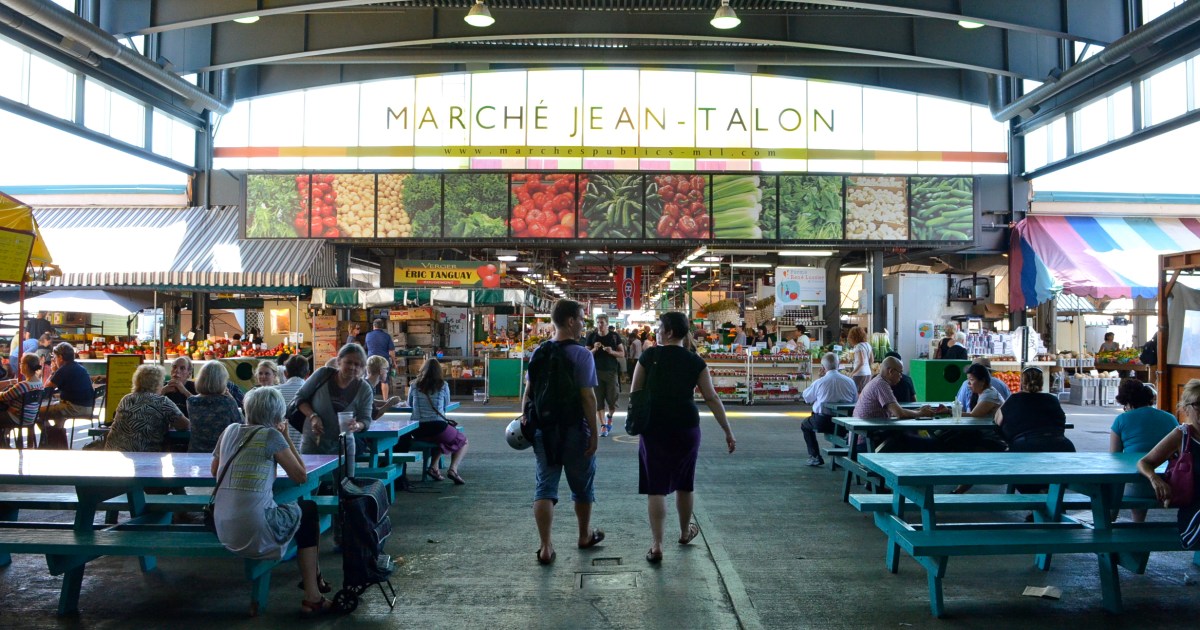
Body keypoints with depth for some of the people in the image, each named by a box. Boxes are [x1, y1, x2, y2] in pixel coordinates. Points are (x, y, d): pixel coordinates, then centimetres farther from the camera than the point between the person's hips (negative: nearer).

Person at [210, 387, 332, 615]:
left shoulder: (230, 431, 9)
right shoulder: (271, 435, -8)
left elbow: (214, 471, 24)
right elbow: (301, 476, -1)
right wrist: (286, 437, 5)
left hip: (223, 531, 7)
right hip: (255, 532, -7)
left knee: (293, 509, 30)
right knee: (308, 510, 20)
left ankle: (311, 577, 42)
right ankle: (312, 597, 22)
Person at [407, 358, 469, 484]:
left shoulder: (414, 385, 5)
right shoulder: (443, 385, -1)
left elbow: (409, 404, 20)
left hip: (417, 431, 4)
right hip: (438, 426, -4)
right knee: (463, 440, 21)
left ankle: (433, 467, 19)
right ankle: (453, 469, -3)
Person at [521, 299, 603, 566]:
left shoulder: (538, 352, 3)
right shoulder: (582, 354, -13)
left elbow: (528, 391, 6)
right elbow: (587, 397, -16)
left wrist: (524, 420, 16)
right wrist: (594, 433, -11)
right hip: (574, 430, -4)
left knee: (545, 487, 5)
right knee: (582, 485, 16)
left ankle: (546, 547, 1)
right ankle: (585, 536, 32)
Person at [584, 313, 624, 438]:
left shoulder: (614, 336, 1)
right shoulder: (591, 336, 2)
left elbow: (622, 354, 4)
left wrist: (612, 352, -15)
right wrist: (594, 349, -15)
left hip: (611, 371, 0)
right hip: (596, 371, 0)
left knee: (612, 398, 0)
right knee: (599, 399, -2)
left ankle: (609, 416, 30)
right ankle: (603, 425, 7)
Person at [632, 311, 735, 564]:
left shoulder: (649, 356, -4)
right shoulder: (695, 362, -1)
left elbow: (634, 393, 0)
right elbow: (712, 398, -3)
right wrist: (728, 432, 1)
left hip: (653, 427, -2)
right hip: (686, 428, 2)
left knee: (656, 486, 1)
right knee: (685, 483, 19)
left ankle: (656, 545, -4)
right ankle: (685, 532, 38)